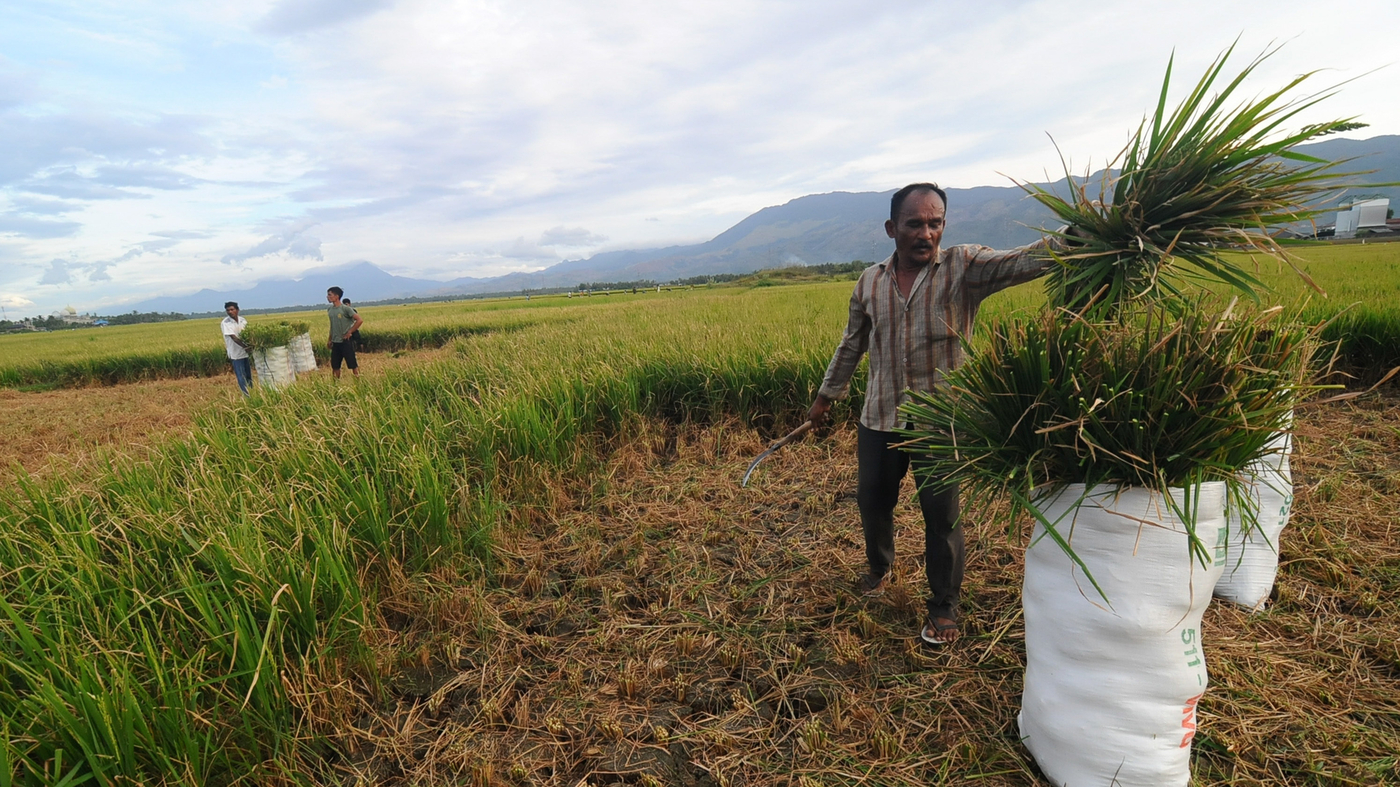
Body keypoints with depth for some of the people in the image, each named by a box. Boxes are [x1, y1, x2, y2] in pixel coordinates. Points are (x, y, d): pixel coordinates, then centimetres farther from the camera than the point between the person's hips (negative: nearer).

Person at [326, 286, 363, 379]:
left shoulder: (345, 308, -11)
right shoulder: (330, 310, 9)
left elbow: (359, 320, -16)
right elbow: (332, 326, 19)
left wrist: (349, 332, -13)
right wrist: (330, 339, 17)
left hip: (346, 341, -7)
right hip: (335, 342, 7)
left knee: (353, 365, -3)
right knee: (335, 366, 11)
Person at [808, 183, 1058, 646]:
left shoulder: (963, 268, -8)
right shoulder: (869, 282, 3)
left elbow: (1023, 261, -25)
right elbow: (851, 345, 14)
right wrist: (826, 396, 21)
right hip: (879, 420, 4)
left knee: (941, 516, 5)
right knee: (872, 502, 16)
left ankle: (944, 607, 28)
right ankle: (879, 568, 47)